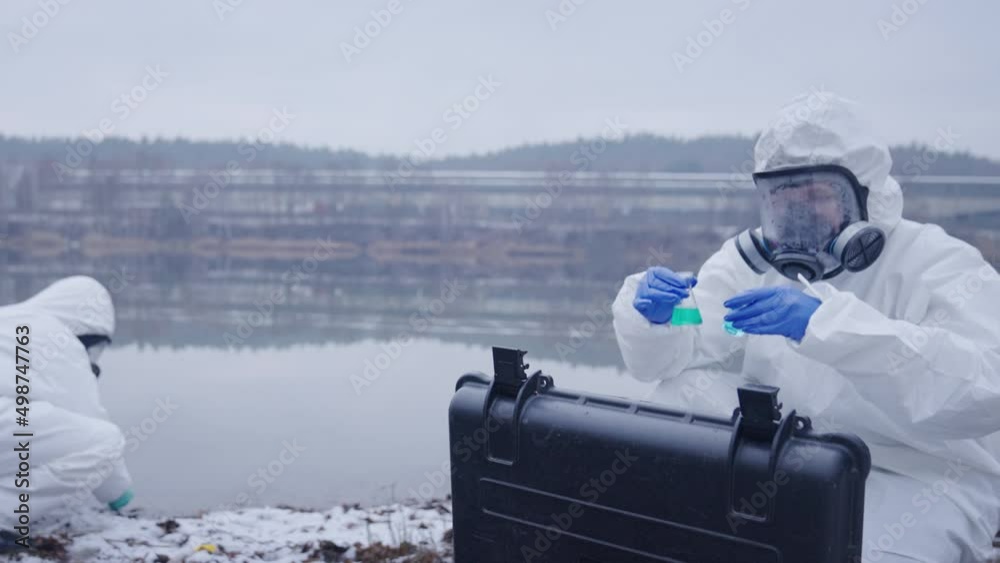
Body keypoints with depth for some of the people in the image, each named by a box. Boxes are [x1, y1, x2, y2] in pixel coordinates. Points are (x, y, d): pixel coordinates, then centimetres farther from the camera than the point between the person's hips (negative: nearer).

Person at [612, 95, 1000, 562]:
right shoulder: (748, 259, 2)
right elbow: (662, 360, 0)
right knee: (683, 391, -14)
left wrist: (826, 322, -43)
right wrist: (651, 316, -26)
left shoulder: (941, 266, -13)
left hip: (919, 475, -5)